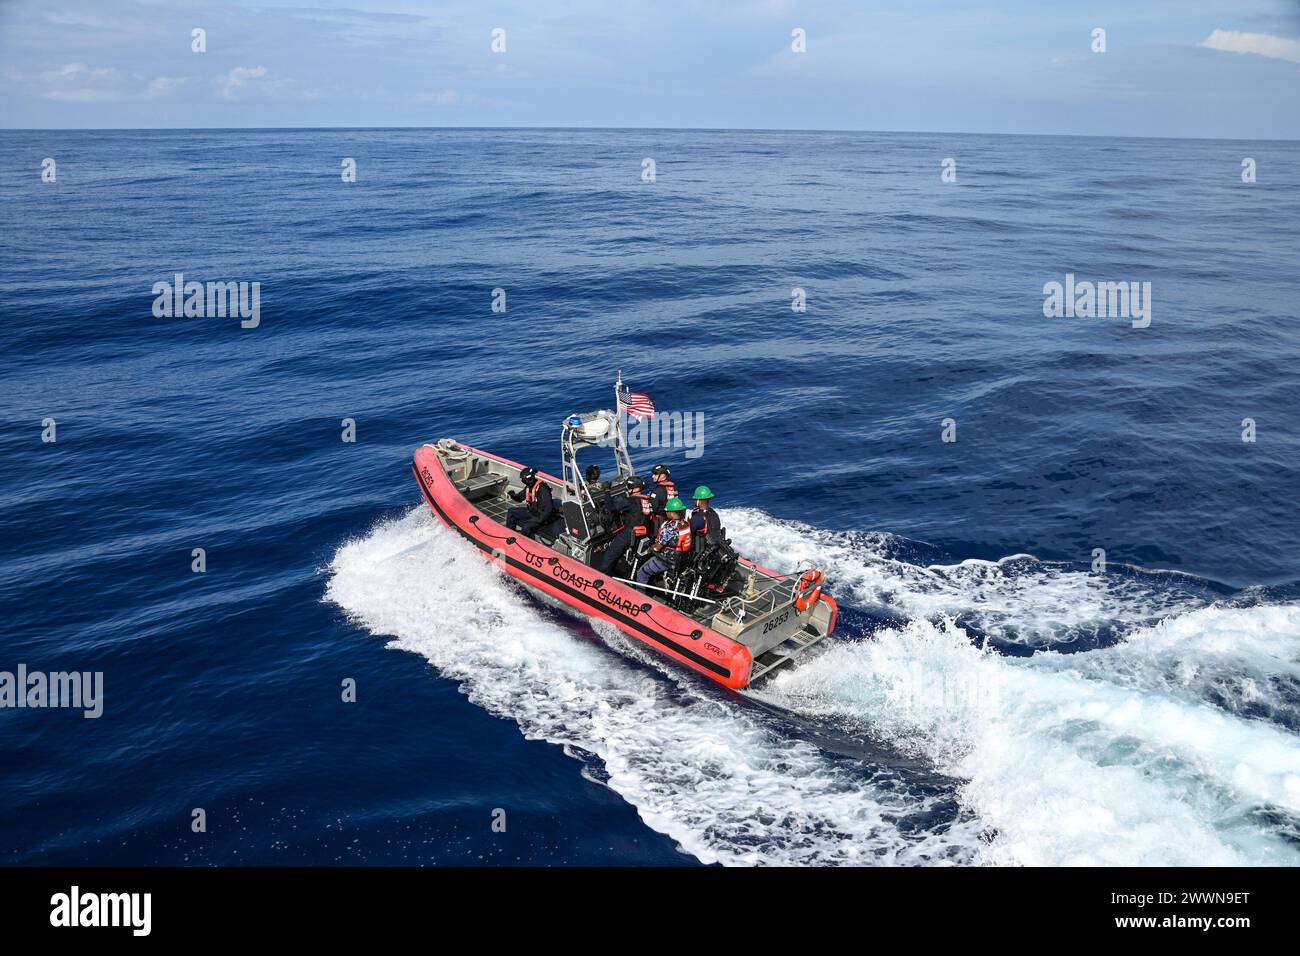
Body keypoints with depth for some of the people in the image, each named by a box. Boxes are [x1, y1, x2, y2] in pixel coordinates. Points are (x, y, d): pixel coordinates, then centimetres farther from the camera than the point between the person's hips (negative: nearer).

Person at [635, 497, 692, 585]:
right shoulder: (686, 524, -2)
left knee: (641, 573, 4)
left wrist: (650, 549, 2)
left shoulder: (669, 527, -25)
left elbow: (658, 546, -19)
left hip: (667, 560, -8)